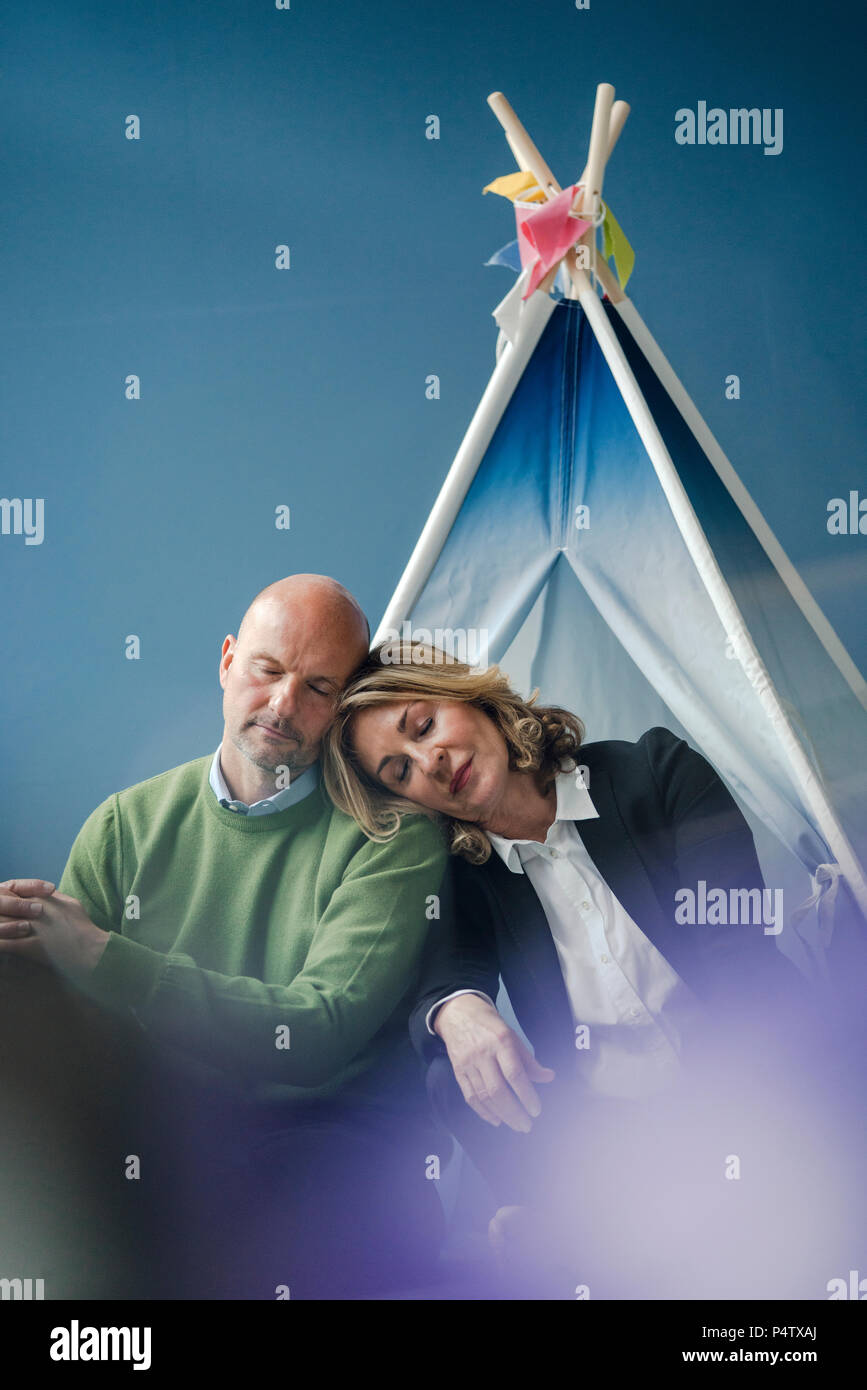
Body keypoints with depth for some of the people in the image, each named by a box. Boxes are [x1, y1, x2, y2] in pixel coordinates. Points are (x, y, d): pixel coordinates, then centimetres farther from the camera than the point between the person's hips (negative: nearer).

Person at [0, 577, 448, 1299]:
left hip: (326, 1134, -1)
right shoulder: (126, 824, 11)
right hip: (156, 1135, 2)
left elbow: (320, 1031, -15)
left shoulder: (392, 835, -2)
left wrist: (101, 959, -21)